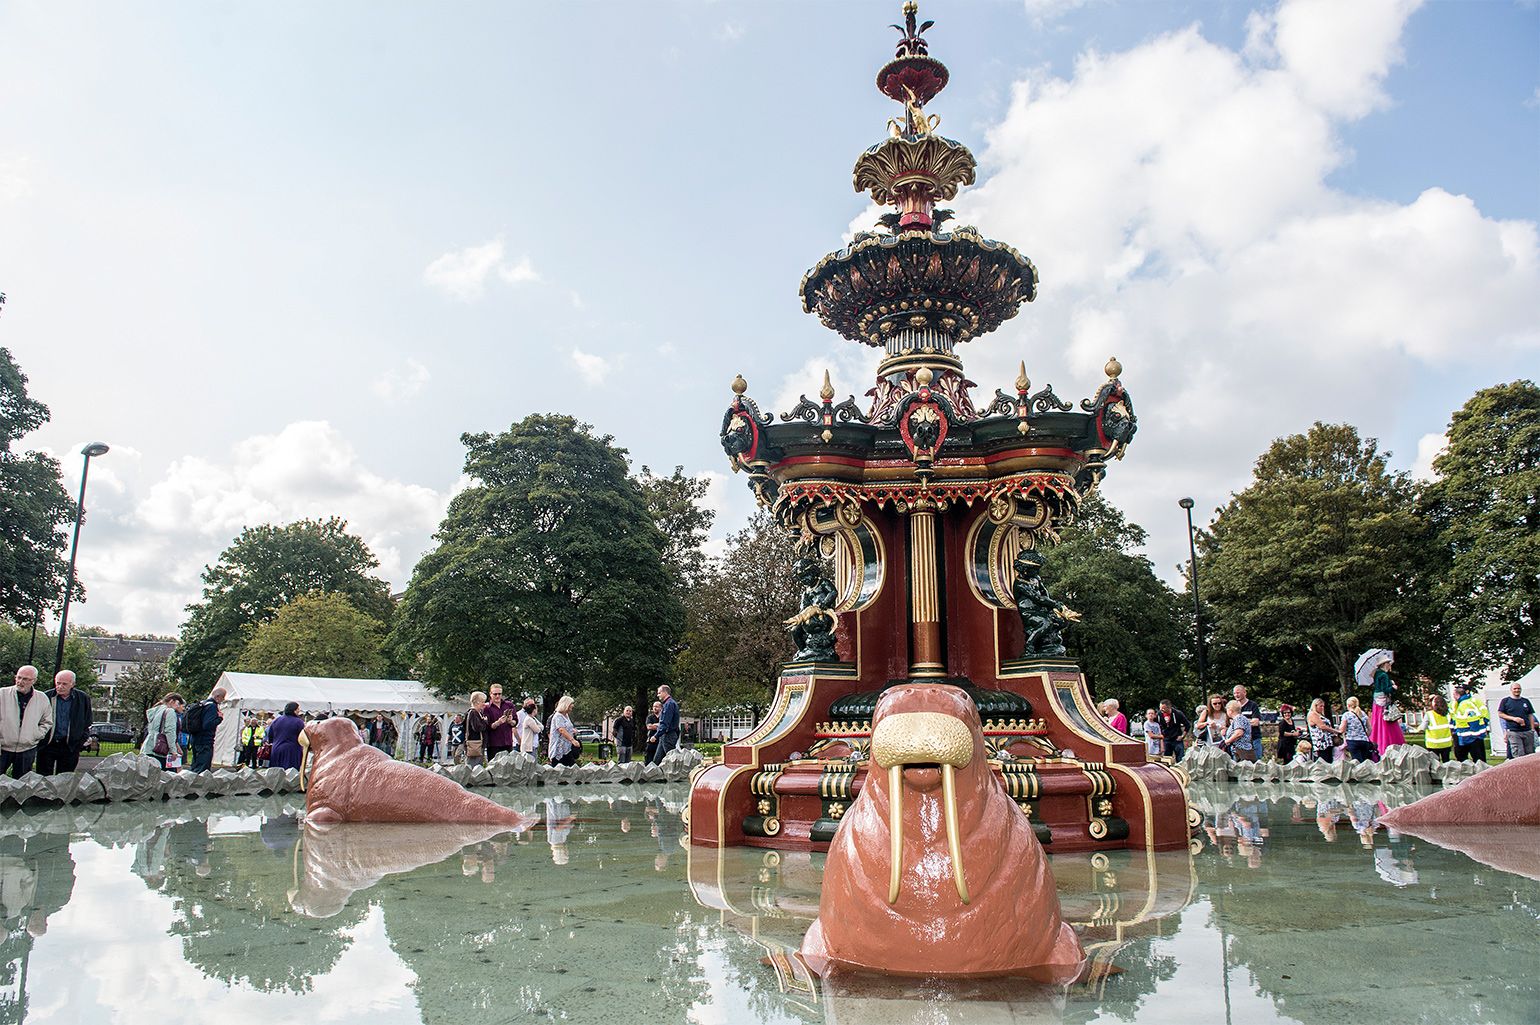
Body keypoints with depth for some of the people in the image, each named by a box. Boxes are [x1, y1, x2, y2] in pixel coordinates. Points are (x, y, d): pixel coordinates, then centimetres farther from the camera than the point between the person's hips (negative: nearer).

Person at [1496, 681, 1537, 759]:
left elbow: (1530, 715, 17)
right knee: (1519, 756, -9)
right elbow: (1500, 714, 0)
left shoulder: (1526, 701, 17)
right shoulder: (1505, 701, 4)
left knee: (1530, 754, 4)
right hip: (1513, 732, -4)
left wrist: (1532, 729, 8)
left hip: (1527, 731, 4)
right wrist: (1514, 718, -12)